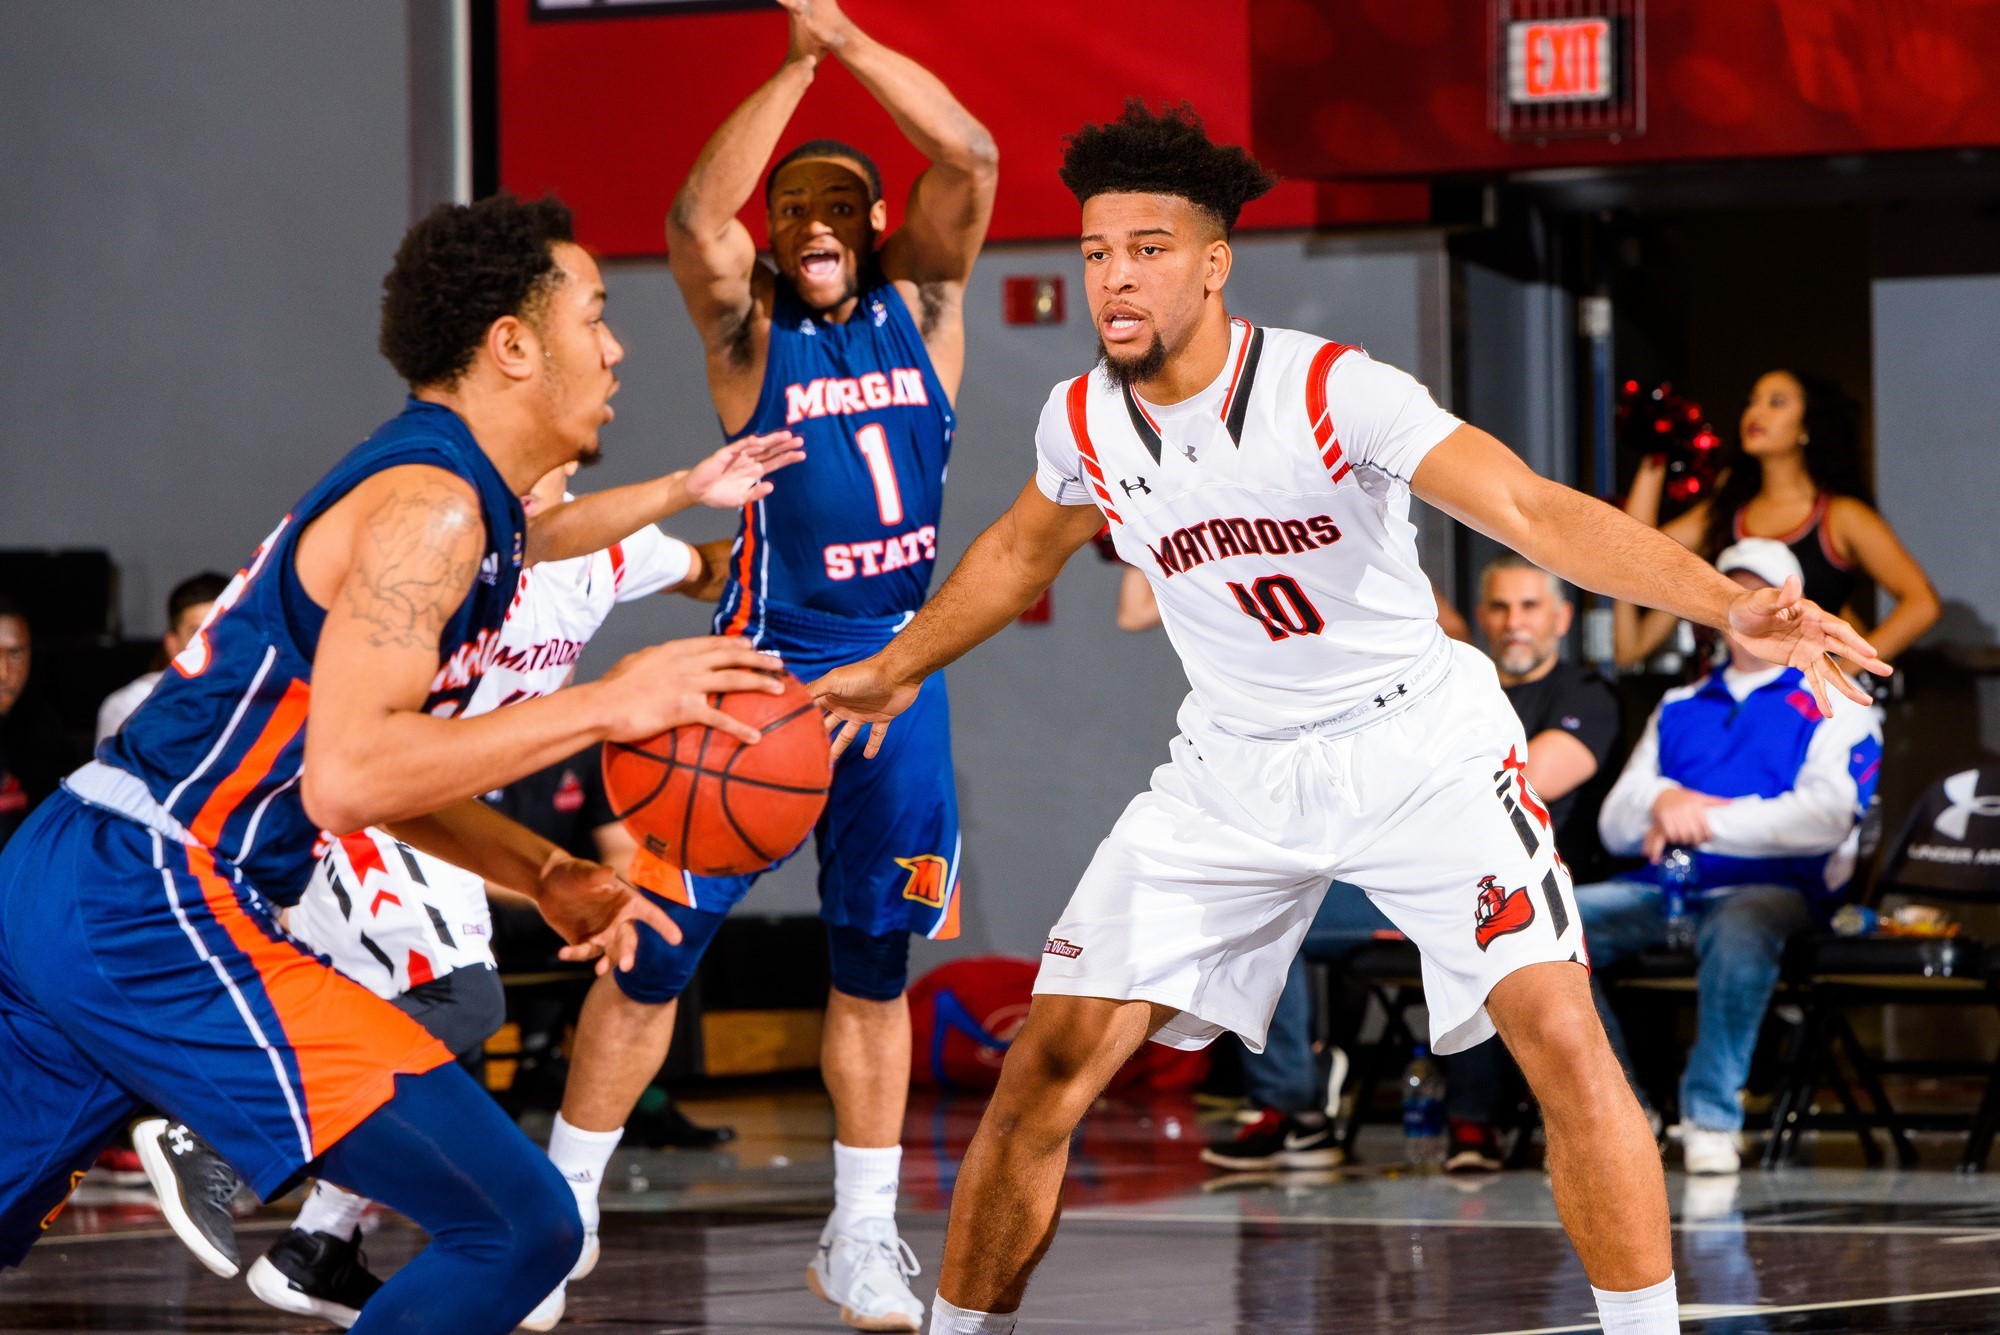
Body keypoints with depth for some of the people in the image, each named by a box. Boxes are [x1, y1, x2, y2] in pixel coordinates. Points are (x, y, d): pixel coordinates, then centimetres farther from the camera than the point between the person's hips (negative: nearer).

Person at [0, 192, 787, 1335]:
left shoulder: (429, 488, 19)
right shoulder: (433, 505, -12)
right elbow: (345, 778, -22)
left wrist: (547, 876, 17)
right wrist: (607, 708, -18)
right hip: (161, 911, -10)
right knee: (522, 1229, -10)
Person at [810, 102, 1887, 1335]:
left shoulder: (1335, 391, -23)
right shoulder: (1083, 423, -6)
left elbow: (1534, 511, -33)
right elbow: (1027, 548, 18)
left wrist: (1732, 605, -47)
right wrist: (899, 669, 29)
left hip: (1422, 743, -4)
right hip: (1236, 766, 4)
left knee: (1561, 1036, -20)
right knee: (1052, 1063, -3)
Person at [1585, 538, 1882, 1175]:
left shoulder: (1834, 707, 10)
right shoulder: (1678, 709, 25)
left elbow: (1826, 815, -9)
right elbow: (1615, 824, 17)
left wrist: (1706, 821, -11)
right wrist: (1662, 800, -7)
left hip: (1773, 889, -5)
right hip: (1663, 886, 5)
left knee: (1740, 928, -41)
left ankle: (1712, 1117, -29)